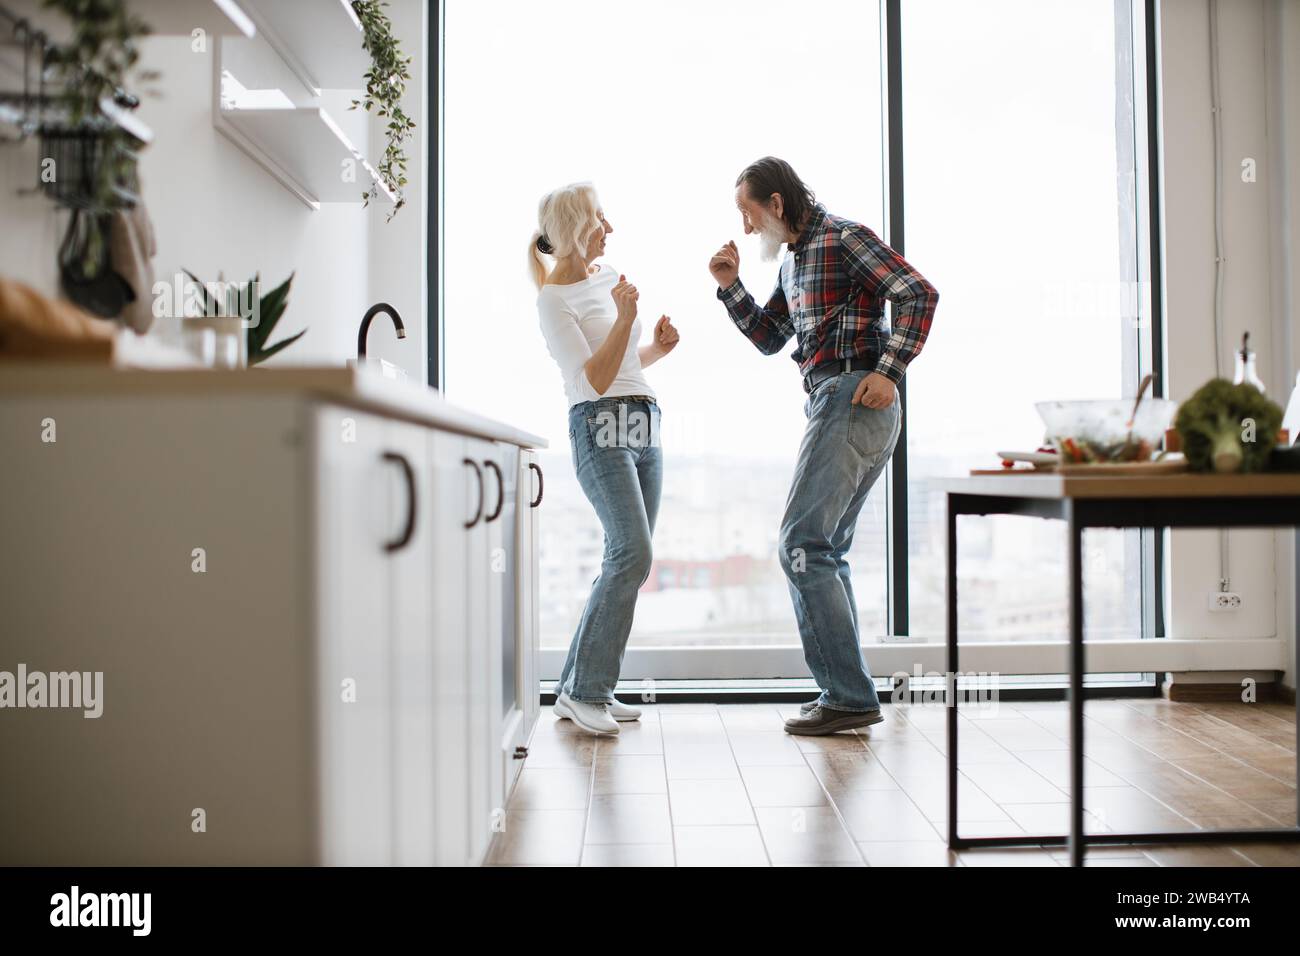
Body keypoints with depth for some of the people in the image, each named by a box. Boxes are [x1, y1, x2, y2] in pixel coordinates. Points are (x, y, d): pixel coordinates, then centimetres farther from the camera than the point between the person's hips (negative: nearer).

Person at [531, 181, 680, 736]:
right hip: (600, 427, -8)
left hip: (643, 428, 8)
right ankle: (585, 690, -10)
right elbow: (595, 381, -13)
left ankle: (580, 688, 11)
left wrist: (657, 347, 8)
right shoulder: (553, 299, -5)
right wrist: (625, 317, -17)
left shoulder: (608, 274, 18)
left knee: (628, 562, 4)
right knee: (632, 552, -20)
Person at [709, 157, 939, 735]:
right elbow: (769, 338, 27)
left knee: (803, 545, -13)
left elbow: (921, 295, -13)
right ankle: (847, 695, 18)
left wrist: (889, 369, -19)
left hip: (853, 399, -10)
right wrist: (730, 287, 15)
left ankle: (848, 697, -9)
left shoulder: (844, 238, -6)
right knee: (824, 550, 12)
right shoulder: (793, 259, 22)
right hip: (829, 405, 10)